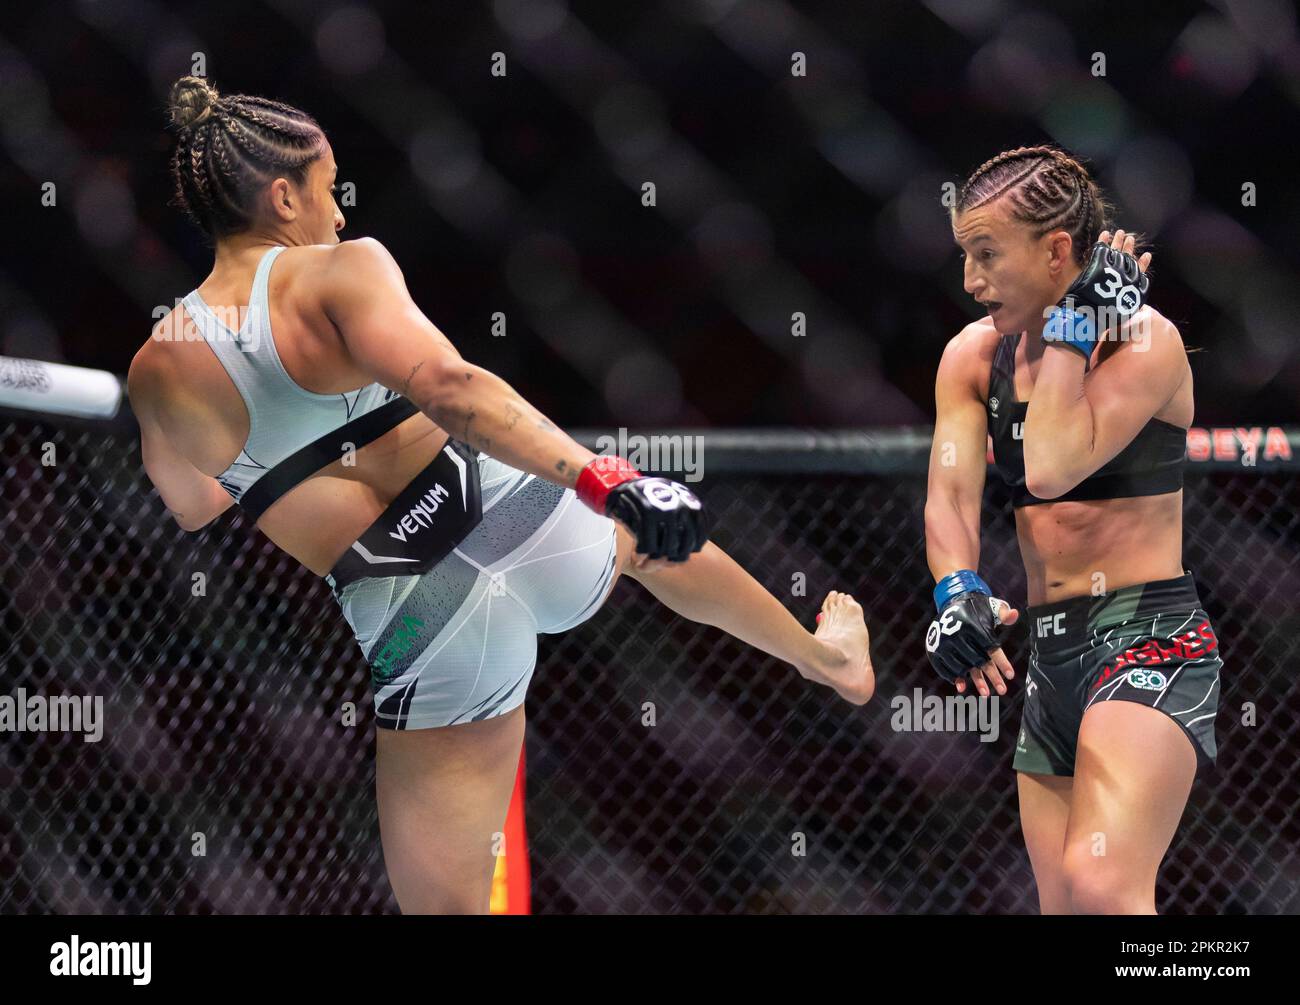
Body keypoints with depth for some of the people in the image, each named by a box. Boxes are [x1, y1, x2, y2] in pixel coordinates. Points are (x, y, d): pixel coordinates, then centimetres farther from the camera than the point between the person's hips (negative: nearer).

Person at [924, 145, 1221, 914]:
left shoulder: (1147, 340, -11)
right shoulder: (973, 358, 8)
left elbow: (1053, 467, -25)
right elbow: (950, 493, -2)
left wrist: (1071, 328, -16)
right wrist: (959, 589, -22)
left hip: (1149, 630, -7)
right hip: (1050, 647, 7)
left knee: (1100, 886, -27)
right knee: (1063, 905, 10)